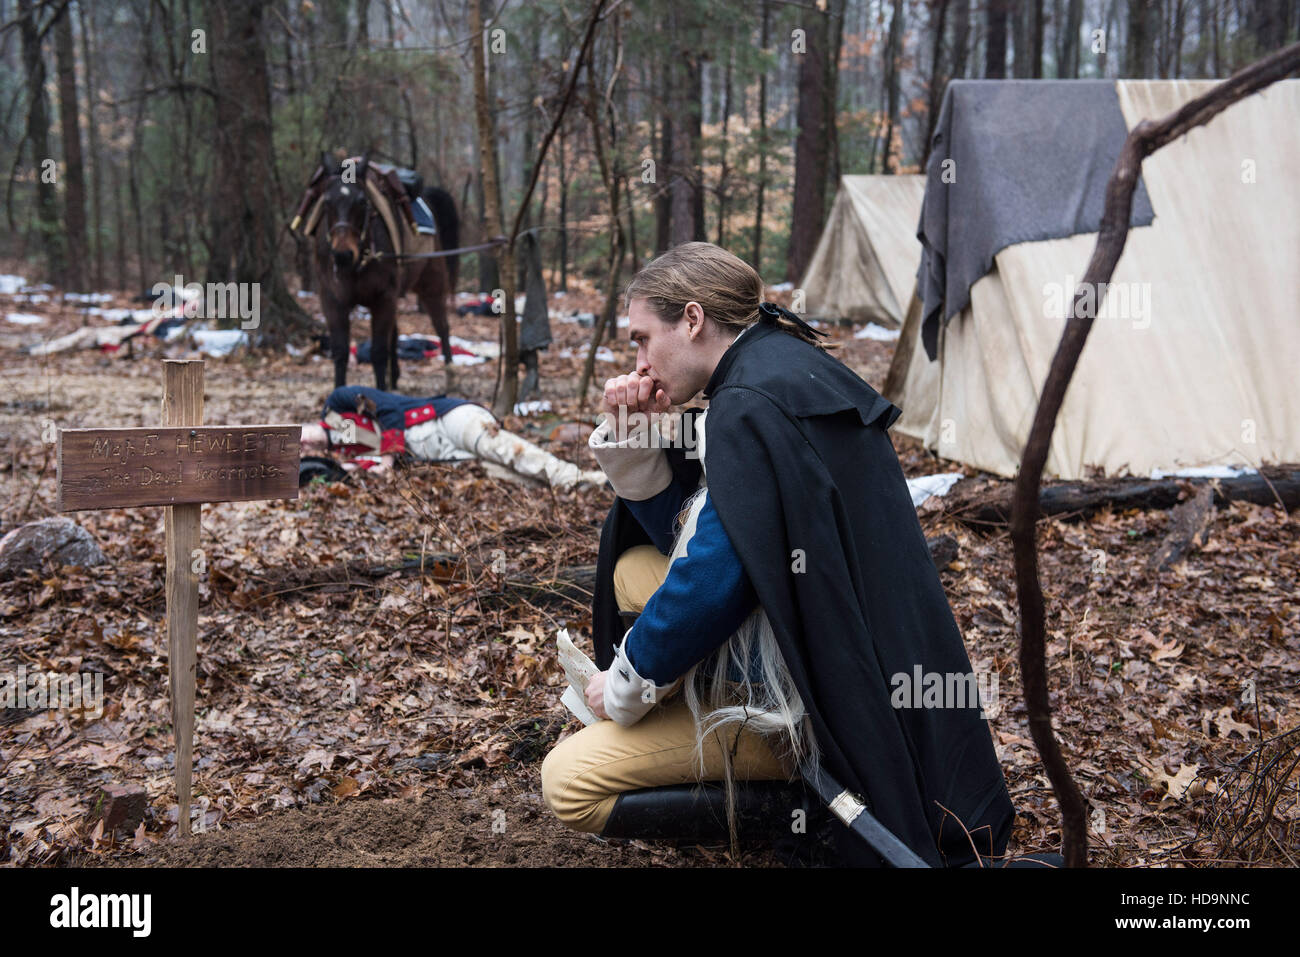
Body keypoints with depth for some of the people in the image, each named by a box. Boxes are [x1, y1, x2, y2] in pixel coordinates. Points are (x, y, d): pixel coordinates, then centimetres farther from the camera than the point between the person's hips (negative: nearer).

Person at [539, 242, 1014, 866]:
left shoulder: (751, 408, -21)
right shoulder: (791, 370, 10)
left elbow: (715, 579, -23)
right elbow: (685, 528, 16)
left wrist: (626, 685, -8)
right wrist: (636, 442, 1)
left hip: (814, 694, -10)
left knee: (569, 783, -9)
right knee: (635, 565, 18)